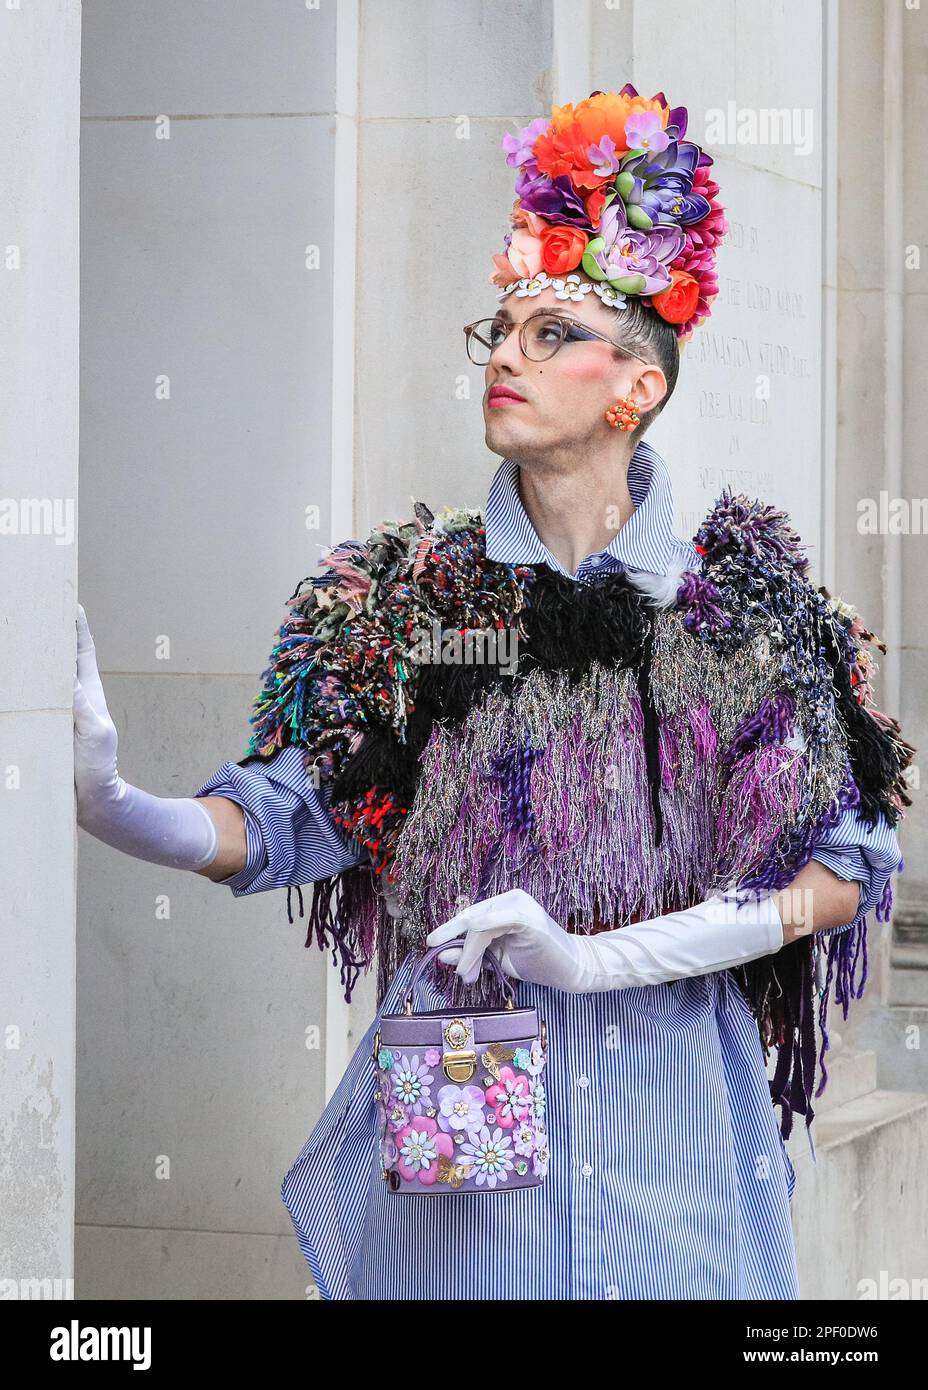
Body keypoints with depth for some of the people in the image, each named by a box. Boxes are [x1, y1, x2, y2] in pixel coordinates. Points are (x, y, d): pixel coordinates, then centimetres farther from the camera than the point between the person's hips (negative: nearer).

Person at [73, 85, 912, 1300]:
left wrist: (600, 957, -14)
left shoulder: (742, 593, -2)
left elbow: (853, 866, -4)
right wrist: (115, 808, -26)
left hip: (670, 1108, 0)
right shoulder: (411, 590, 1)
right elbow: (286, 817, -5)